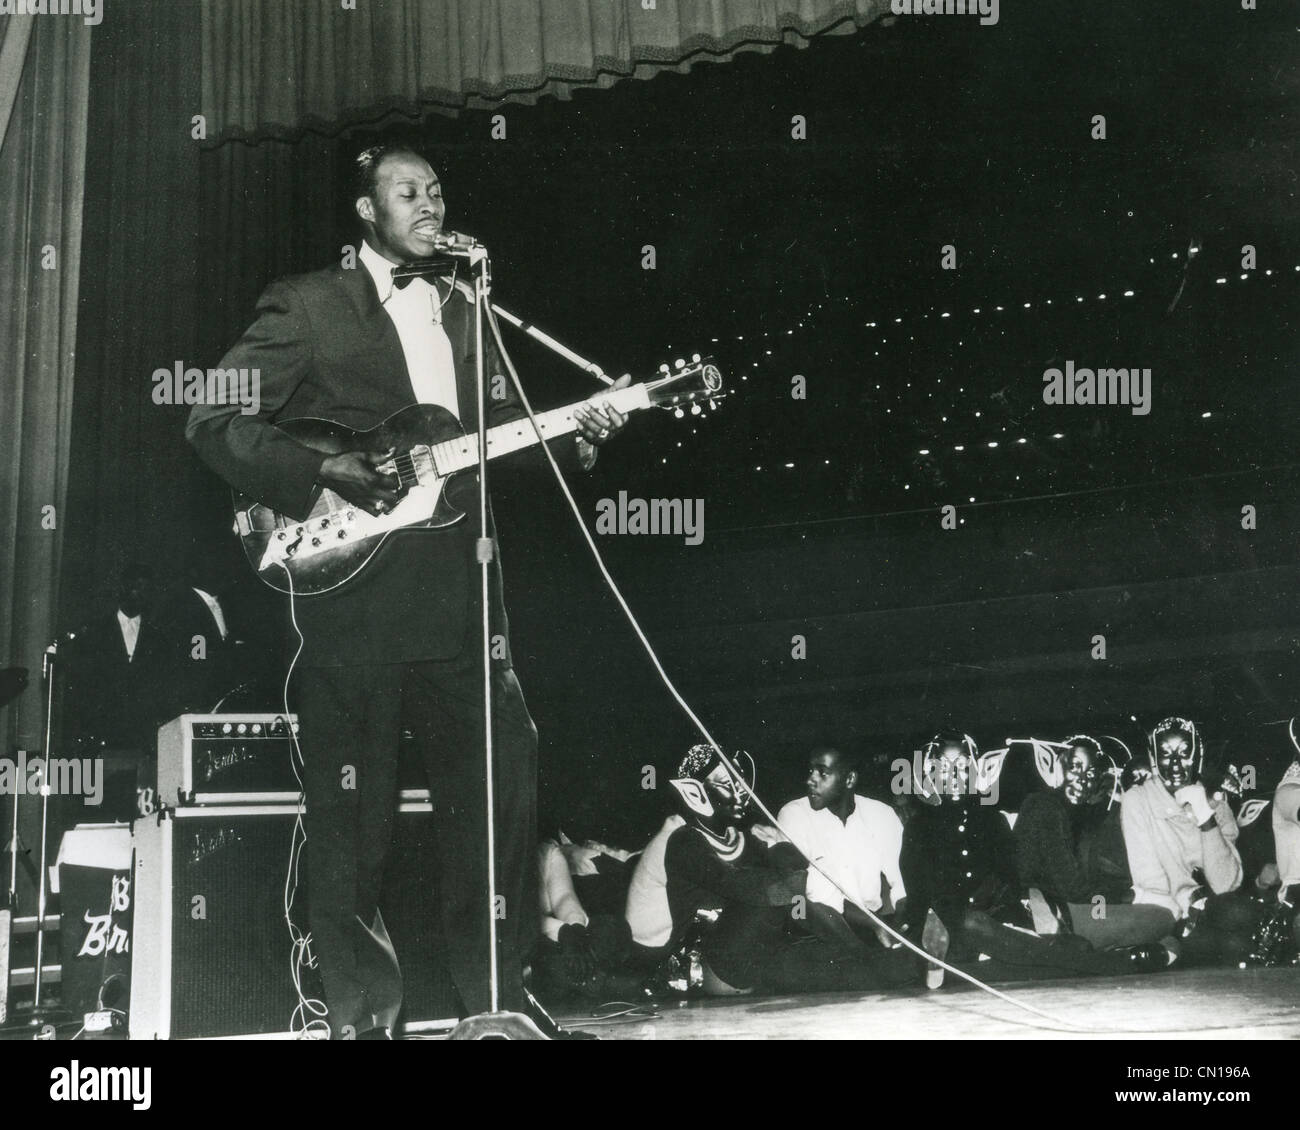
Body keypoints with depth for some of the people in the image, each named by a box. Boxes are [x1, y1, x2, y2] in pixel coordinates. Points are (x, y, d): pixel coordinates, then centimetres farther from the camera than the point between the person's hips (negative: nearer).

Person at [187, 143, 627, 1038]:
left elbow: (500, 432, 17)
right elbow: (215, 420, -4)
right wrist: (325, 473, -14)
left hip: (458, 591, 5)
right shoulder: (308, 305, 2)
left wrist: (574, 432, -1)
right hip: (352, 594, -5)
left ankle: (498, 994, 17)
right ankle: (361, 1013, 14)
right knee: (354, 812, 1)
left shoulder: (465, 311, 19)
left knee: (503, 783, 3)